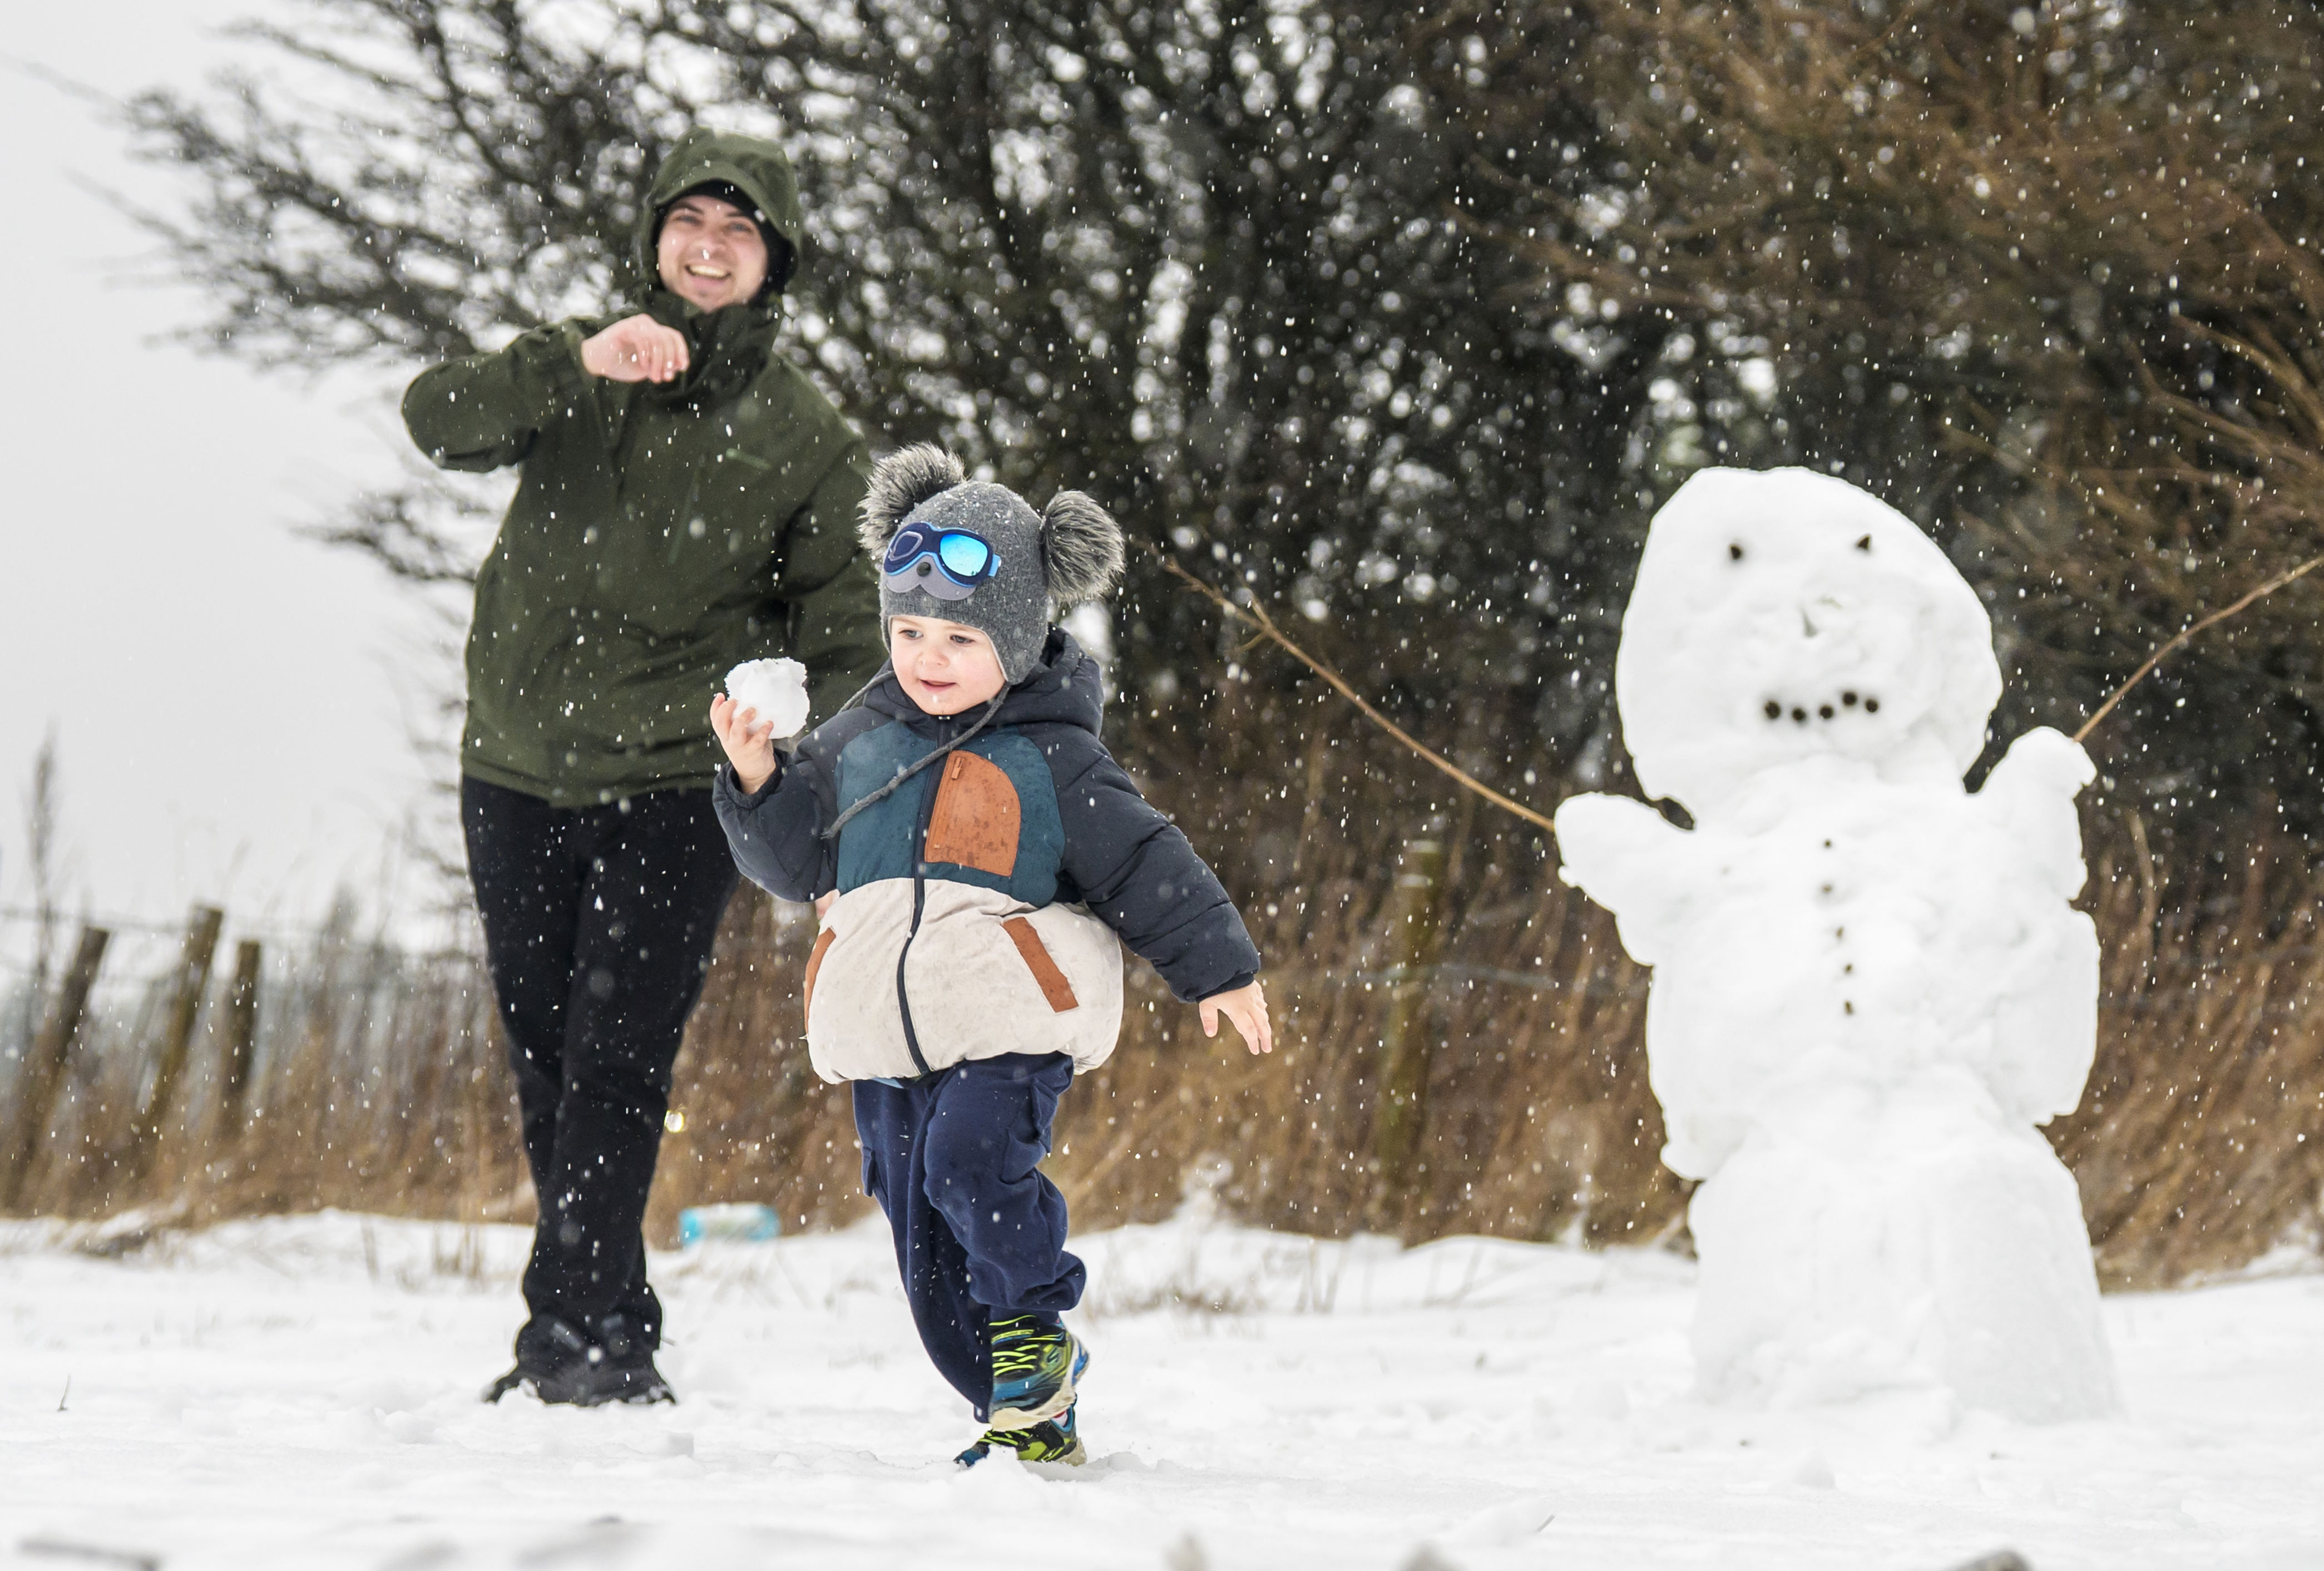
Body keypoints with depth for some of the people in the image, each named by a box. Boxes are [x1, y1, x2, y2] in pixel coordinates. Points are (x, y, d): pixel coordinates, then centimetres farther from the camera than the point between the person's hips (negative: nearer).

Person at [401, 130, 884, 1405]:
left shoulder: (806, 441, 2)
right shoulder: (571, 372, 5)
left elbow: (842, 642, 4)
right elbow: (439, 421, -15)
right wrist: (579, 365, -30)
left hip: (676, 787, -3)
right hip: (517, 774, 3)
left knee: (616, 1063, -13)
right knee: (544, 1061, 9)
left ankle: (575, 1333, -12)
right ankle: (609, 1334, 19)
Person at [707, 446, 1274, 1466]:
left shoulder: (1052, 760, 0)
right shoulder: (859, 743, 12)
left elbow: (1146, 866, 5)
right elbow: (795, 858, 17)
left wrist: (1218, 970, 6)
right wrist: (758, 782, 0)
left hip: (1008, 1028, -5)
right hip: (888, 1040, 5)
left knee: (972, 1162, -29)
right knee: (929, 1254, 4)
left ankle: (1034, 1325, -5)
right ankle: (1029, 1415, 15)